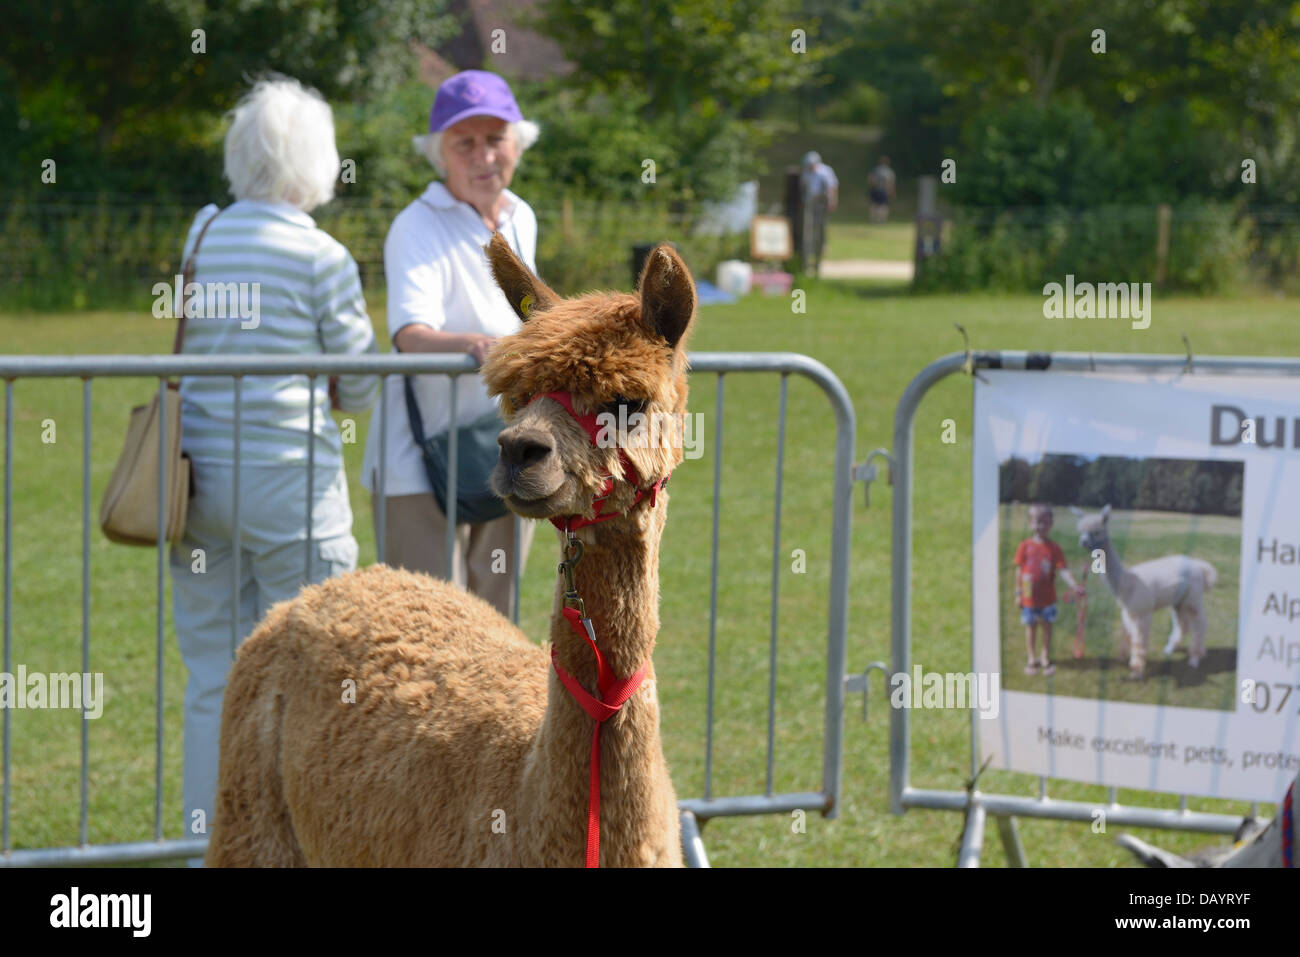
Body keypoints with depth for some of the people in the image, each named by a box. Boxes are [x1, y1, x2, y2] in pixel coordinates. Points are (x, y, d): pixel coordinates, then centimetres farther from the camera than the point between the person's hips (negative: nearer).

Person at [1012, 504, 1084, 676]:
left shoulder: (1054, 548, -7)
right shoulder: (1025, 546, -6)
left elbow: (1063, 570, -12)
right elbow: (1019, 570, -1)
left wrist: (1074, 585, -28)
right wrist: (1018, 593, 0)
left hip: (1047, 597, 0)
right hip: (1029, 597, 0)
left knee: (1047, 627, 11)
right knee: (1031, 628, 11)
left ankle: (1046, 658, 26)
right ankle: (1033, 659, 26)